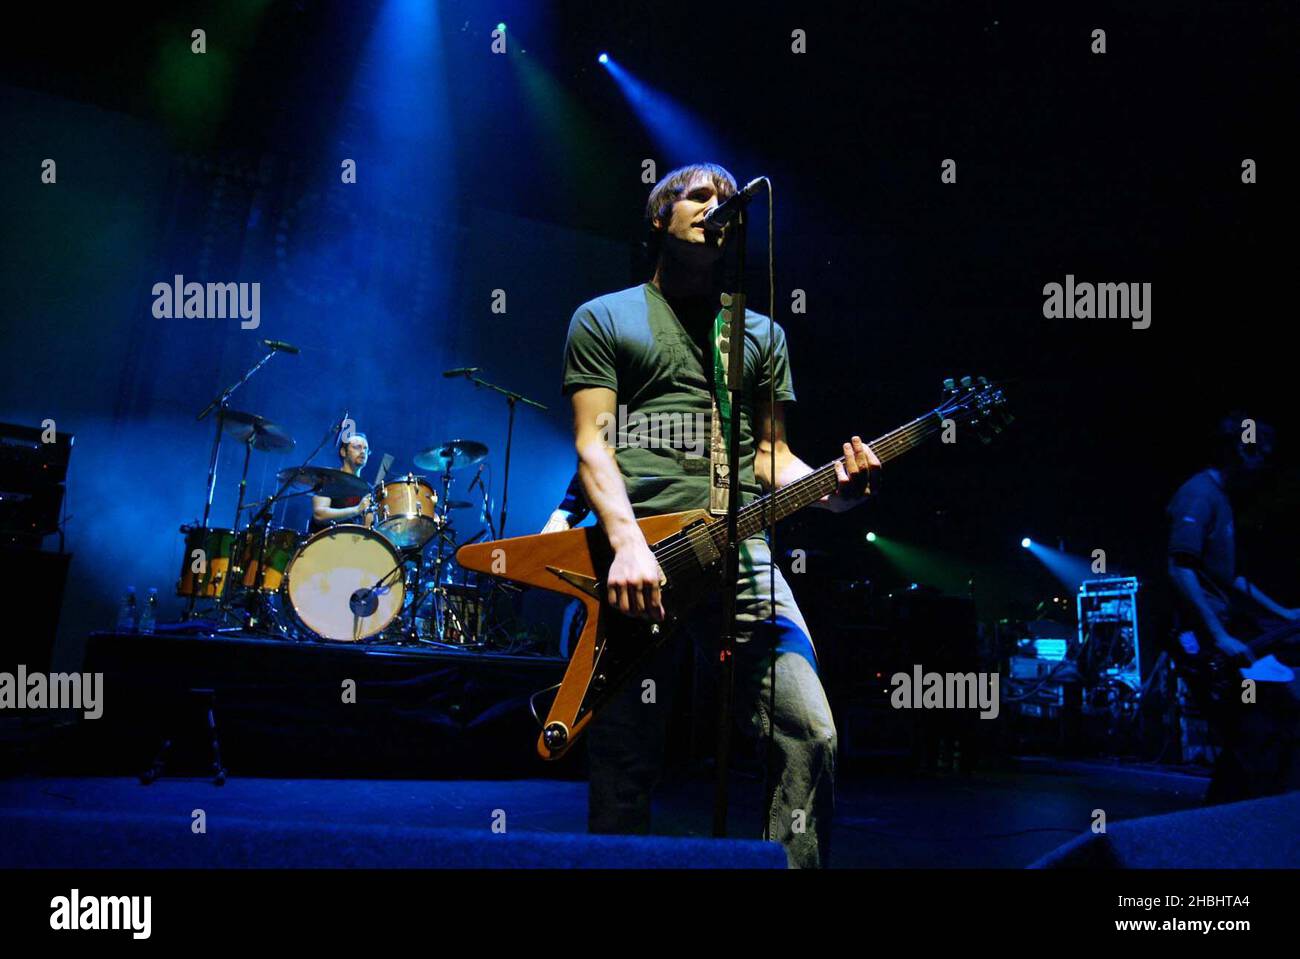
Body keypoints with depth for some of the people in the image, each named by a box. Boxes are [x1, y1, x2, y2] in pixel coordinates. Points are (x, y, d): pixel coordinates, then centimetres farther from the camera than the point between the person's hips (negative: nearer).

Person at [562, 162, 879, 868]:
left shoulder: (763, 334, 24)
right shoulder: (604, 319, 14)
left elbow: (770, 454, 19)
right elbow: (592, 443, 2)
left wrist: (830, 488, -4)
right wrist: (628, 542, -15)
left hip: (739, 549, 3)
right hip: (633, 553, -2)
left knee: (810, 732, -11)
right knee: (625, 763, -3)